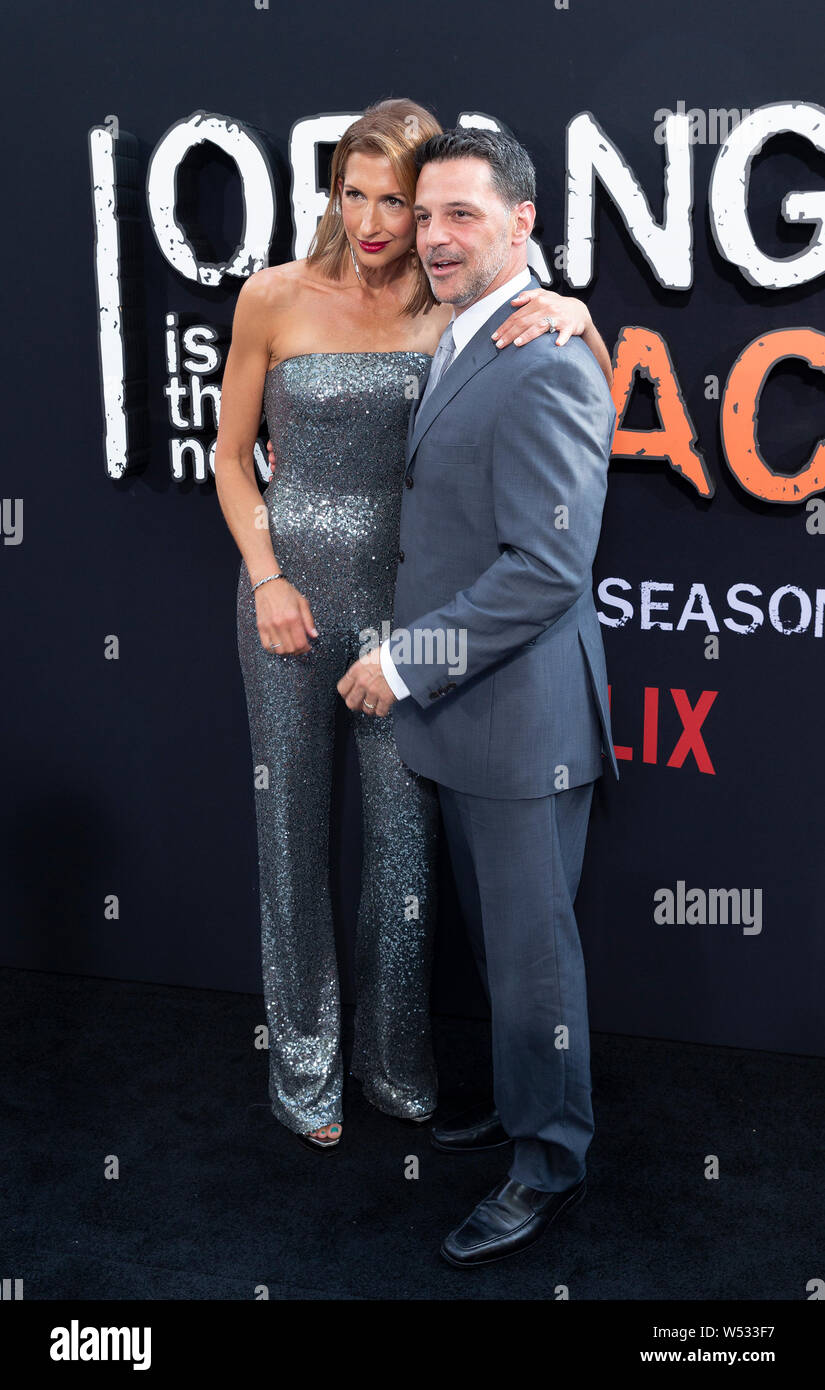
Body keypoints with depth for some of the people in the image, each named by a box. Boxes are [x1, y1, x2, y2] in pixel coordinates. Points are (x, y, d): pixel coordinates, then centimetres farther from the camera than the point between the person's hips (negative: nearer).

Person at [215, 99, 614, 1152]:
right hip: (292, 587, -1)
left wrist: (574, 317, -18)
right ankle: (303, 1061, 27)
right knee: (294, 826, 8)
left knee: (406, 827, 8)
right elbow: (232, 455, 4)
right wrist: (268, 579, -7)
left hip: (405, 592, 1)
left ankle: (393, 1055, 30)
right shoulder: (277, 297, -4)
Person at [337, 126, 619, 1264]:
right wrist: (407, 658, 13)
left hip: (523, 720, -9)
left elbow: (545, 568, -24)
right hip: (463, 712, 9)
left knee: (533, 949, 5)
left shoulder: (547, 367, -20)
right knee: (495, 936, 22)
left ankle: (551, 1161, 22)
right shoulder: (462, 346, 13)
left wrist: (407, 659, -19)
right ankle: (522, 1102, 40)